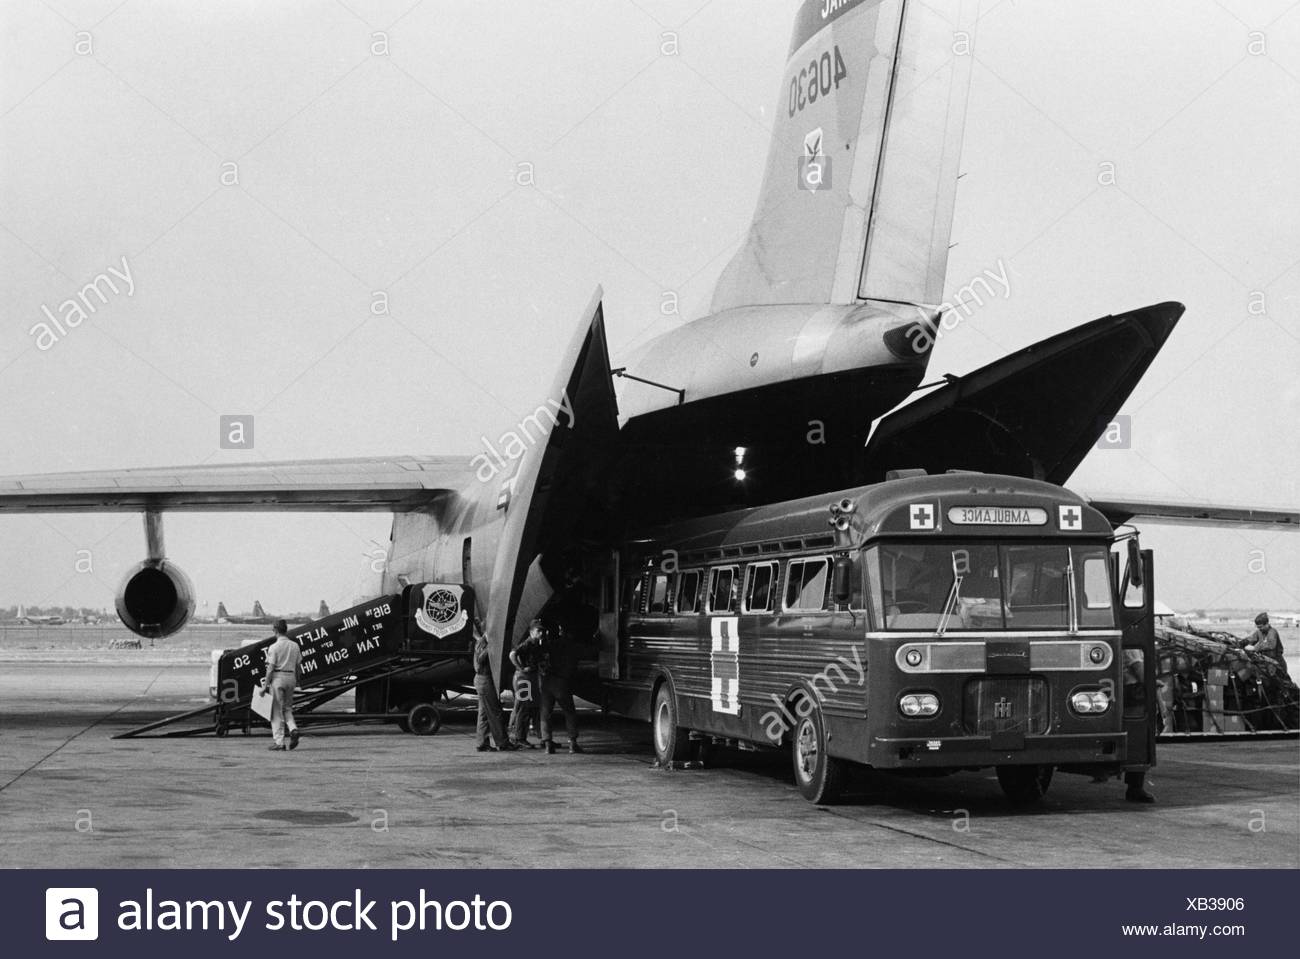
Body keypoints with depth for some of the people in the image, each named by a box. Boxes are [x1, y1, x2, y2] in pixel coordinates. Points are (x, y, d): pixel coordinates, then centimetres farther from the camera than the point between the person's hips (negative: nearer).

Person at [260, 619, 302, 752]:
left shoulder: (274, 647, -11)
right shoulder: (295, 646, 6)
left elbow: (271, 667, -13)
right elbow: (298, 666, 9)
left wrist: (265, 685, -8)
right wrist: (297, 681, 19)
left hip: (278, 677, -5)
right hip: (291, 677, 5)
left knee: (277, 711, 2)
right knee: (287, 708, 18)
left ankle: (279, 742, 1)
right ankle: (293, 729, -7)